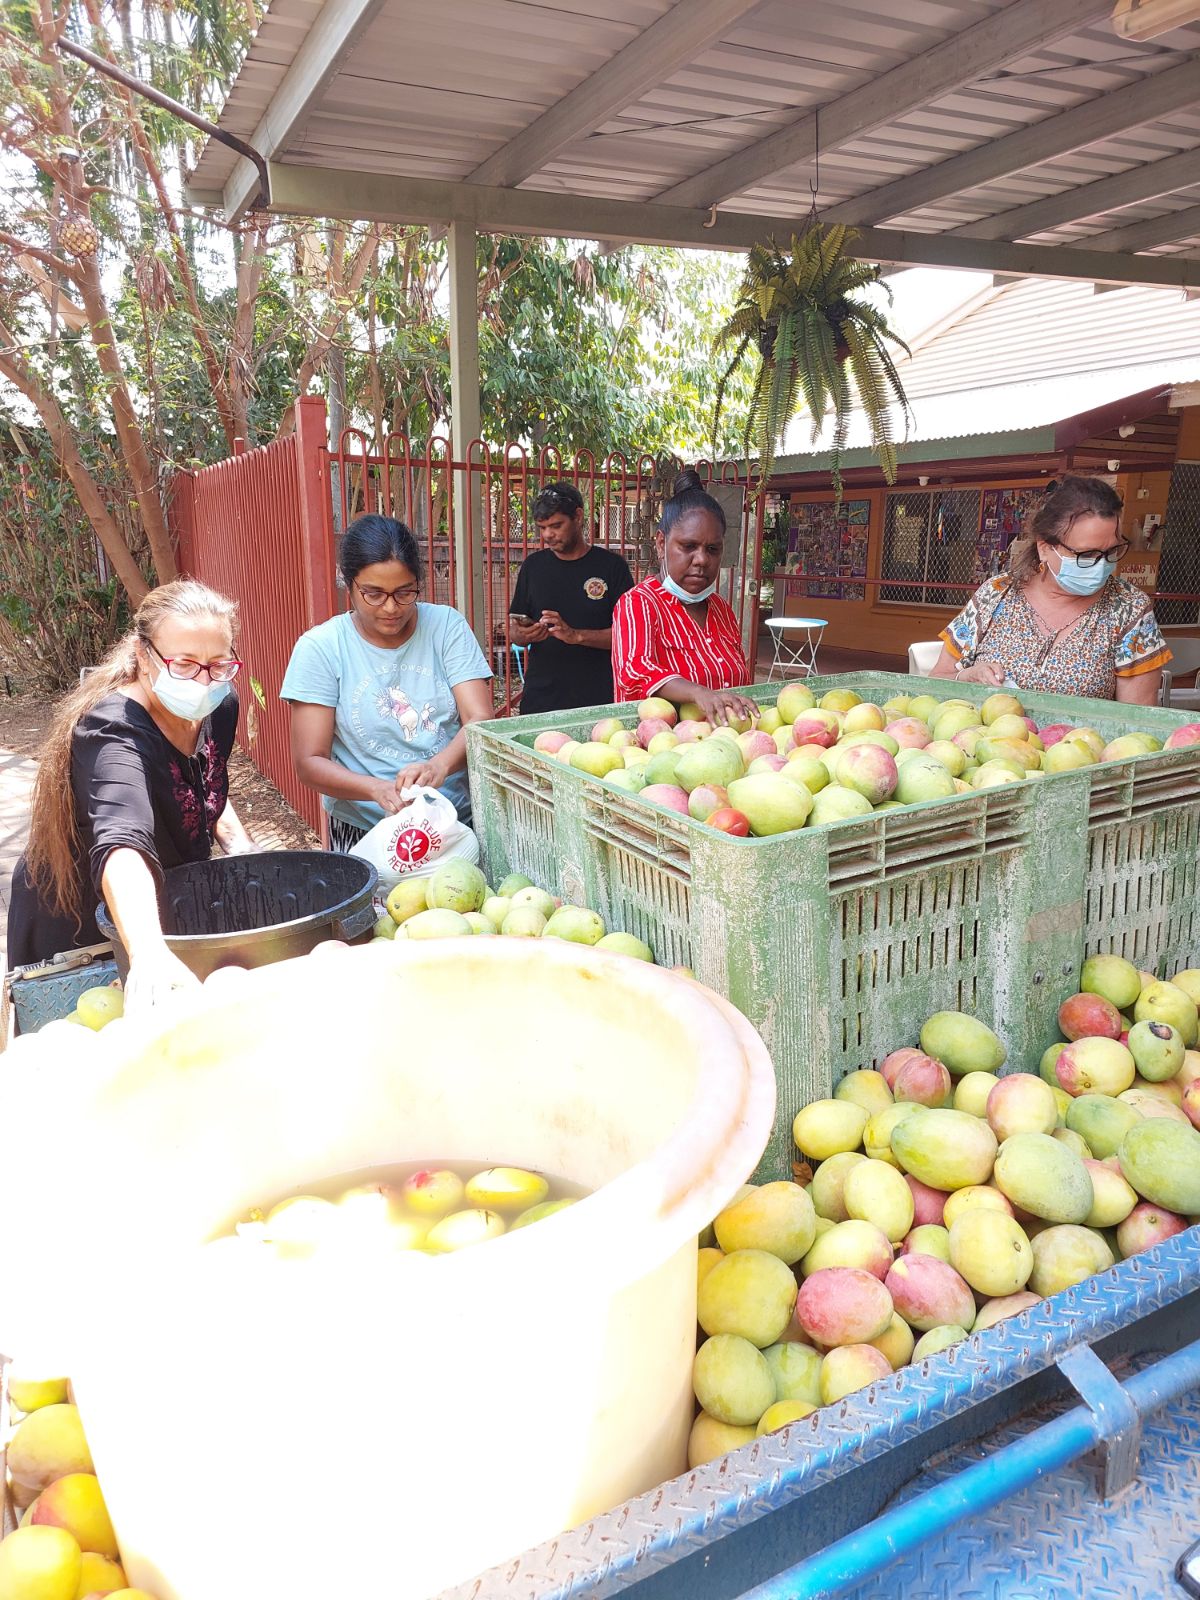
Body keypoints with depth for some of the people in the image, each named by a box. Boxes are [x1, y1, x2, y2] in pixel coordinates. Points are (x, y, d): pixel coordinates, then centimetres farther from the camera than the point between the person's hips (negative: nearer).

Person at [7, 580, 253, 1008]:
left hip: (173, 907, 6)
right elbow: (123, 848, -51)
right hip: (77, 932, -6)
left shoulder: (219, 706, -11)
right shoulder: (114, 733, -33)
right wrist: (149, 955, -67)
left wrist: (240, 845, -7)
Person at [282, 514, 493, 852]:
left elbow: (480, 719, -5)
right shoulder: (319, 647, -1)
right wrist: (378, 790, -22)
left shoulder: (446, 625, 3)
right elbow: (309, 763, -4)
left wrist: (440, 765, -26)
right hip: (363, 833, -1)